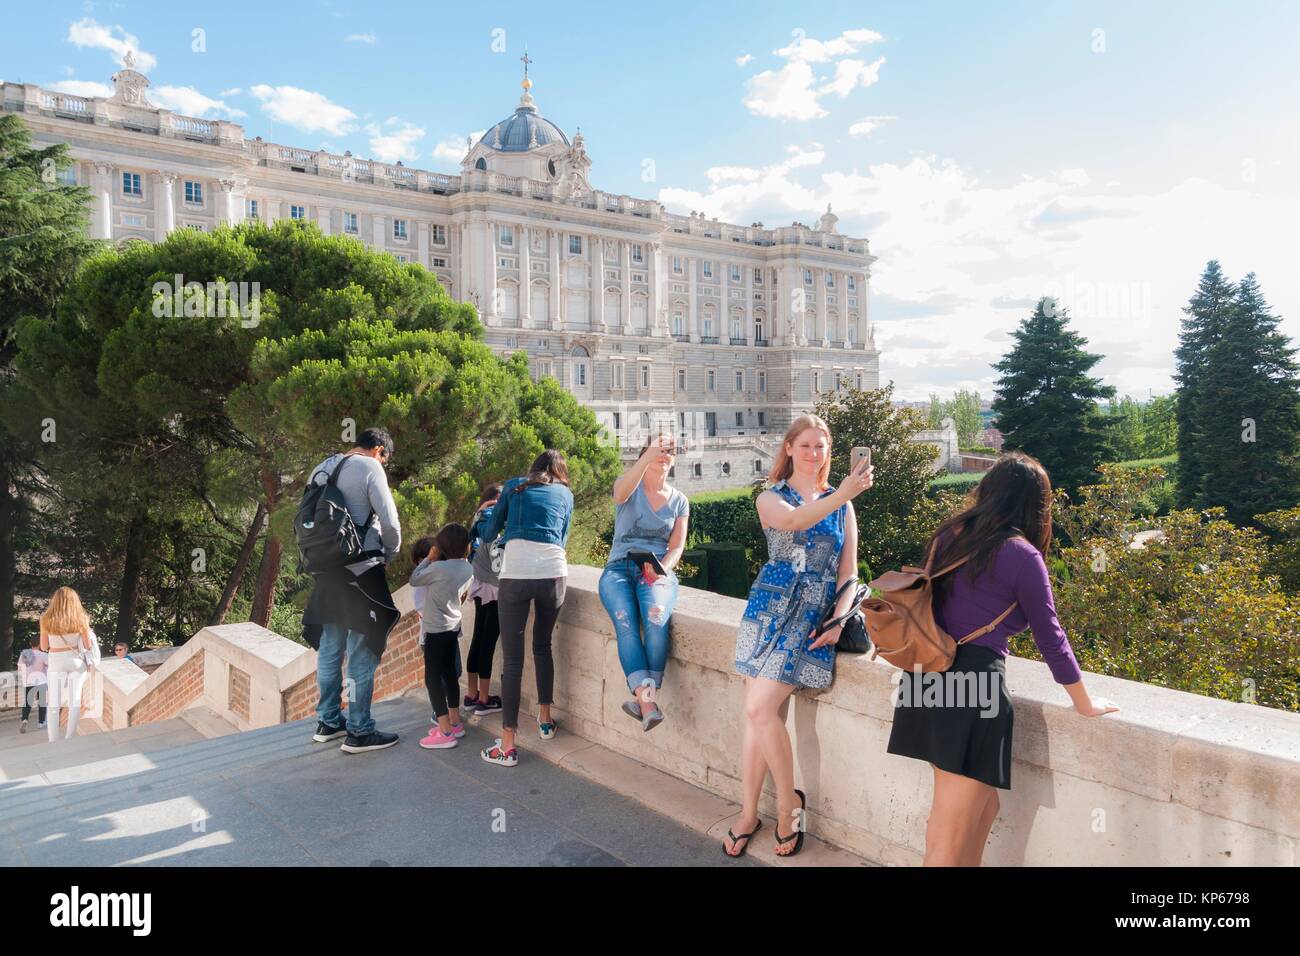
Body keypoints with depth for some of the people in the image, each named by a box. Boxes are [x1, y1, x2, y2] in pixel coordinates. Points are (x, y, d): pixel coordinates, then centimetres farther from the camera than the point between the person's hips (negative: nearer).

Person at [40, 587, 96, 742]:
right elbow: (88, 646, -2)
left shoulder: (46, 620, -6)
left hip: (56, 661, 1)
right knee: (75, 701, 4)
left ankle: (53, 741, 1)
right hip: (76, 660, 0)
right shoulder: (81, 619, -8)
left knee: (54, 703, 5)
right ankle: (69, 738, 4)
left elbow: (43, 647, 2)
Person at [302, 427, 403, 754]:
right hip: (361, 571, -7)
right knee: (362, 653, -1)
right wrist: (390, 553, 5)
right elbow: (389, 522, -12)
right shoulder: (369, 467, -9)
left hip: (327, 571, 8)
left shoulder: (321, 469, 14)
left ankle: (327, 722, 26)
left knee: (329, 647, 15)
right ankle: (358, 732, 4)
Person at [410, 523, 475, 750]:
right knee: (449, 674, 17)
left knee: (433, 678, -2)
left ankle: (445, 732, -2)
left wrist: (428, 559, 0)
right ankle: (455, 723, 25)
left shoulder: (438, 568, -22)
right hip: (453, 627, 8)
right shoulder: (467, 568, 1)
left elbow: (414, 580, -6)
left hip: (436, 630, -8)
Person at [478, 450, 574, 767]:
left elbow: (490, 533, 27)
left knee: (512, 657, 0)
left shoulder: (514, 486, 20)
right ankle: (545, 719, 30)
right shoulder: (565, 495, 23)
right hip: (553, 571, 2)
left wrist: (493, 537, 50)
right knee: (543, 645, 23)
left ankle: (508, 745, 1)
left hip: (516, 572, -2)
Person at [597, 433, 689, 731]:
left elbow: (677, 546, 8)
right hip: (620, 568, -1)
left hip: (659, 570, 1)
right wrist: (651, 453, -33)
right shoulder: (629, 488, 7)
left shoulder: (679, 501, 15)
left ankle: (643, 698, -33)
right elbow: (623, 490, -20)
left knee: (656, 616, -34)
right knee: (626, 622, -33)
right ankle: (648, 701, -42)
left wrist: (662, 569, -14)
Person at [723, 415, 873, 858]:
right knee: (761, 713, 1)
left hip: (814, 615, -1)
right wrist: (843, 494, -35)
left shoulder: (841, 503, 9)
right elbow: (793, 521, -21)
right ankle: (749, 812, 18)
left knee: (761, 710, -14)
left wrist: (838, 621, -8)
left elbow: (848, 573, 7)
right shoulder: (770, 498, 4)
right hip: (770, 607, 1)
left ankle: (788, 801, 7)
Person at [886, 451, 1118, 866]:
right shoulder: (1022, 555, -7)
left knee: (982, 806, 21)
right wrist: (1086, 704, 12)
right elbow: (1049, 637, -1)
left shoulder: (949, 535, 10)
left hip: (929, 680, 7)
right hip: (974, 687, -7)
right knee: (951, 837, 1)